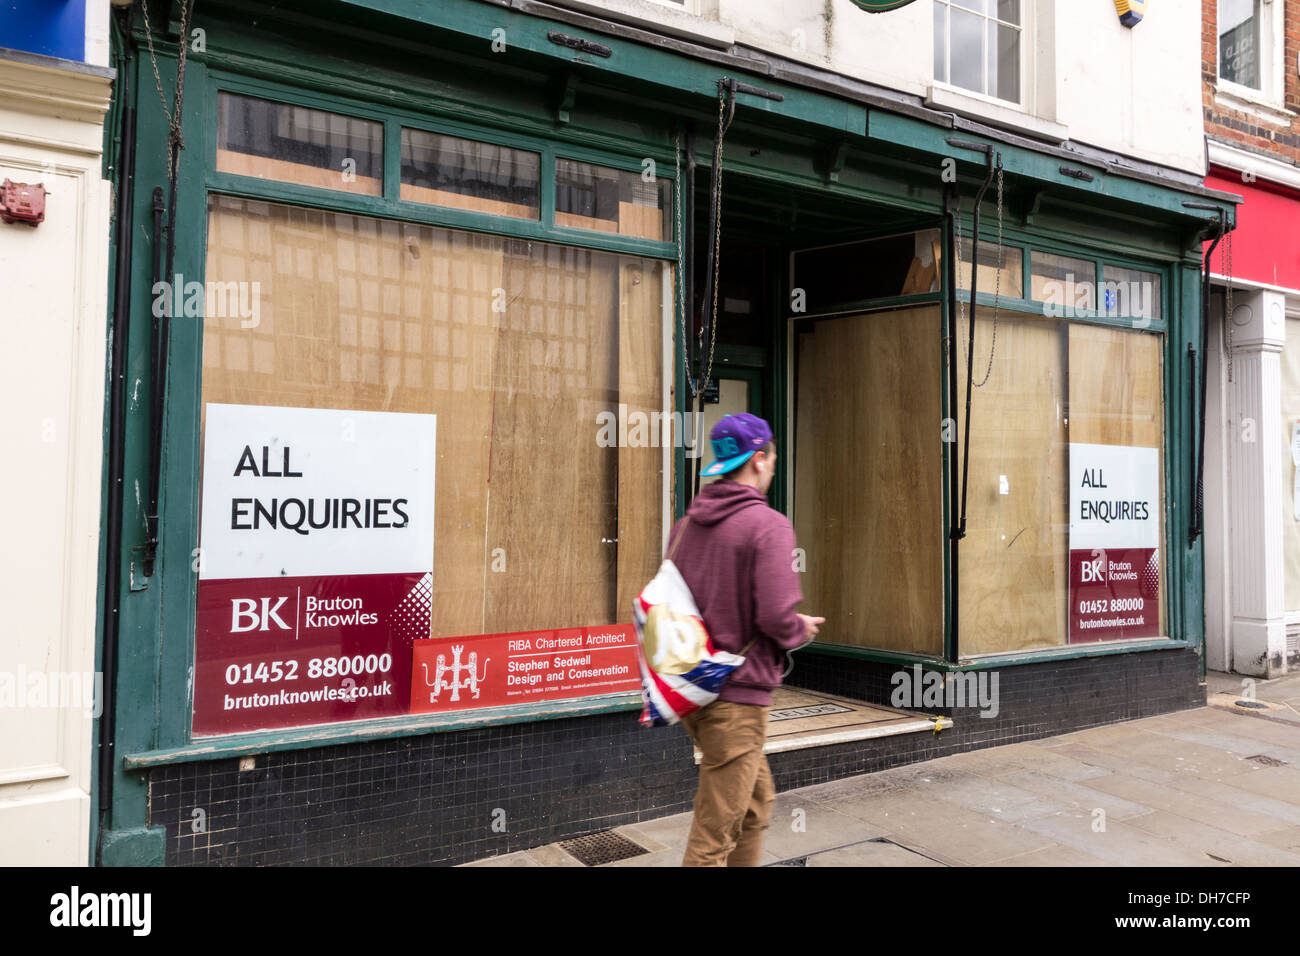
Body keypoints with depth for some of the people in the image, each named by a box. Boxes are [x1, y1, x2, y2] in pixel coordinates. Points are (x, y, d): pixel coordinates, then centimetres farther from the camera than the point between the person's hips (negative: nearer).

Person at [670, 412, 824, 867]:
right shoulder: (768, 524, -15)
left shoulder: (686, 522, 8)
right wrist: (801, 630, -2)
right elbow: (776, 616, -22)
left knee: (756, 800, 26)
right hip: (738, 695, -8)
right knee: (714, 835, 2)